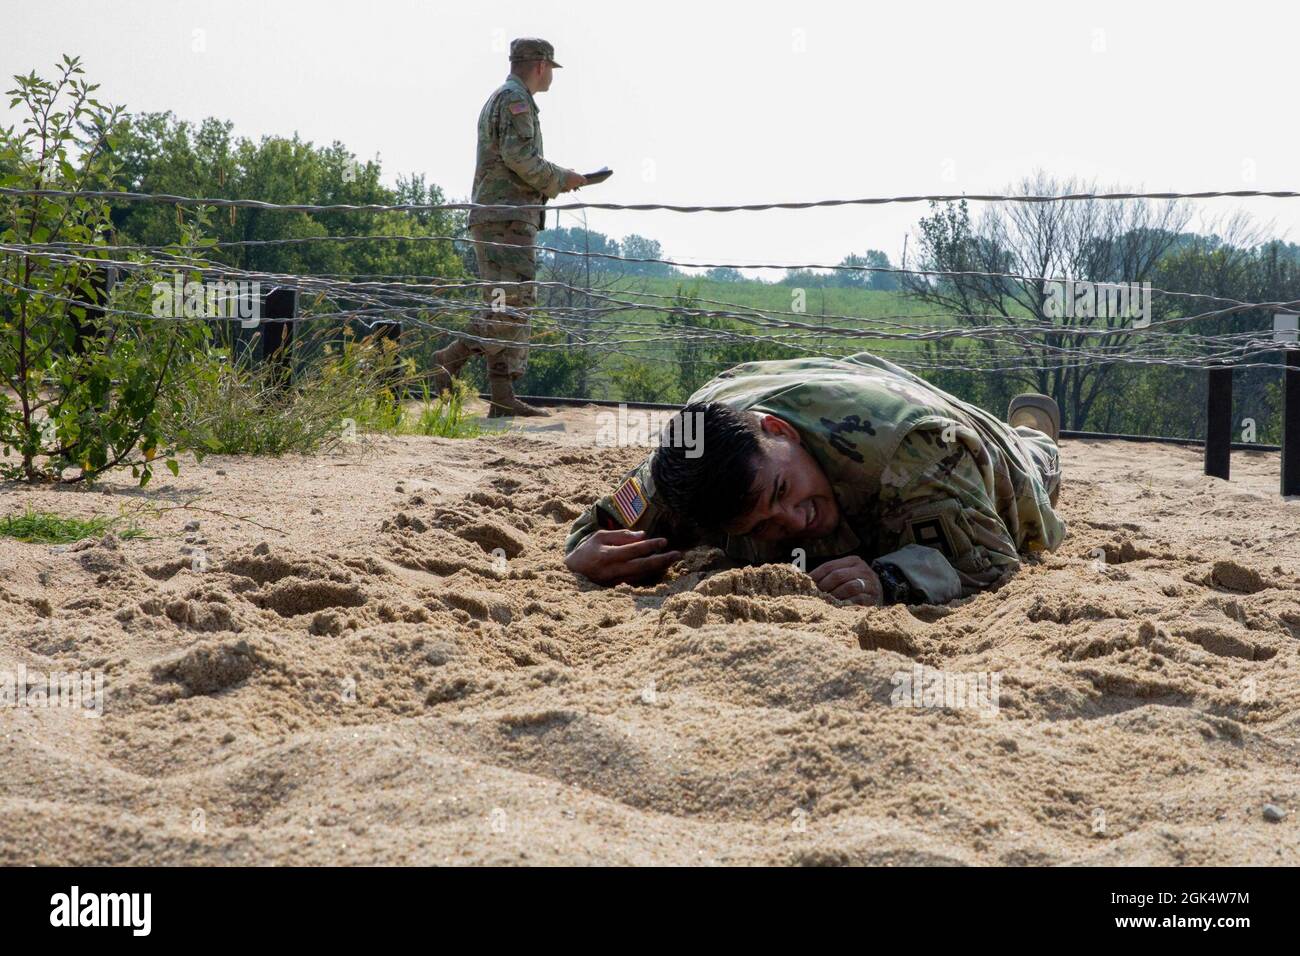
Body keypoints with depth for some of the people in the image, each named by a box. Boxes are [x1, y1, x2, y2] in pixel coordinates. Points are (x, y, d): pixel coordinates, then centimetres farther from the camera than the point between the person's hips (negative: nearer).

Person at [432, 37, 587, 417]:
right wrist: (560, 178, -6)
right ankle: (450, 359, -15)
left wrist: (557, 183, 22)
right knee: (511, 304, -14)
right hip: (507, 217, -10)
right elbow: (518, 156, -18)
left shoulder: (501, 98, 26)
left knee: (516, 306, 5)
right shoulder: (515, 99, -6)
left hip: (496, 218, 10)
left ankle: (503, 398, 0)